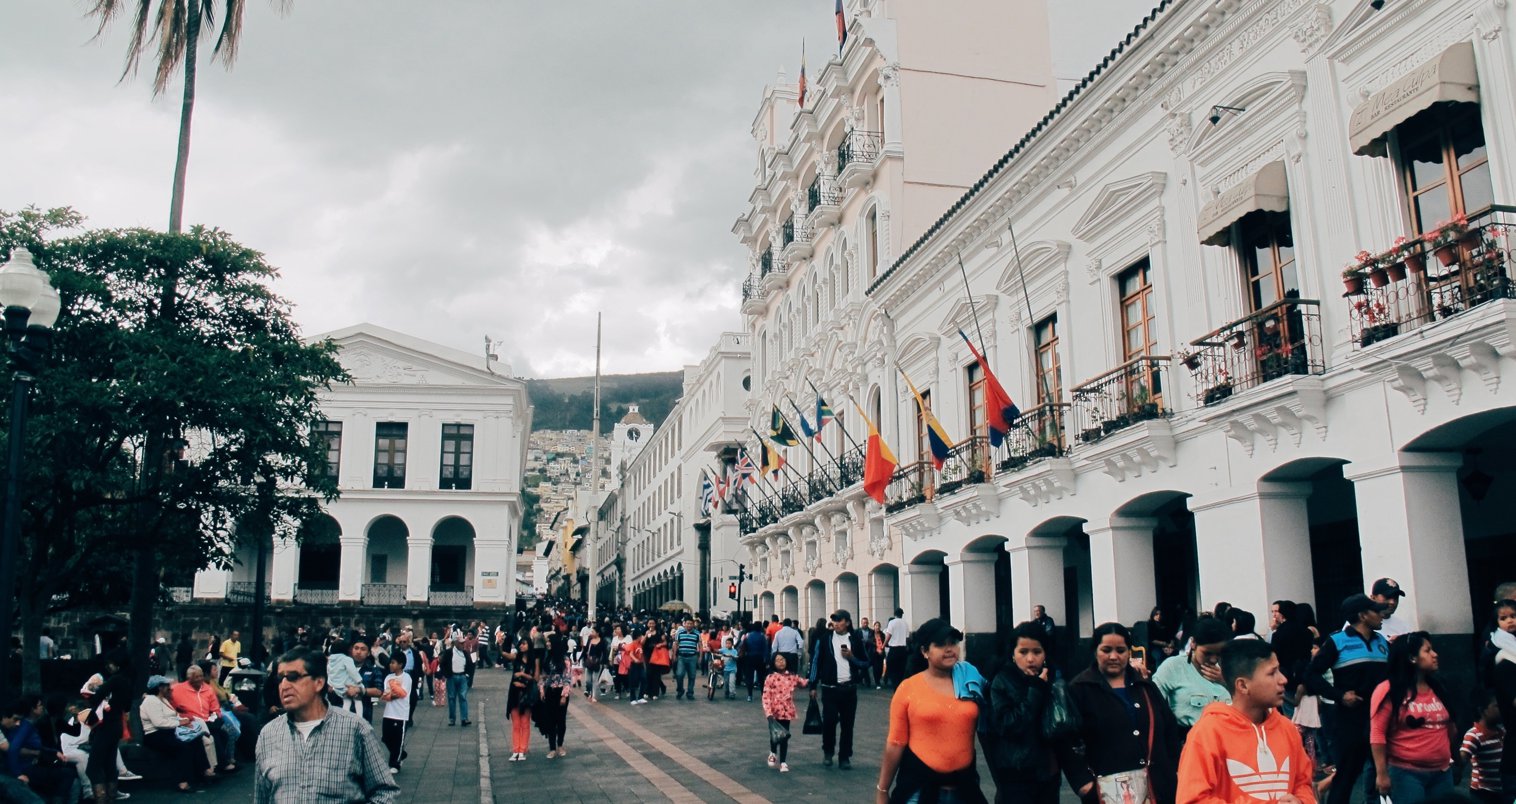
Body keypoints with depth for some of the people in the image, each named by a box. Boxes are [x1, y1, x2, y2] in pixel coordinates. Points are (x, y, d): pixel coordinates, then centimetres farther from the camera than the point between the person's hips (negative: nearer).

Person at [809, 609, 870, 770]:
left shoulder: (856, 639, 4)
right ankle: (828, 751, 14)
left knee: (847, 724, 5)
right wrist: (813, 686, 2)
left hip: (849, 689, 1)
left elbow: (865, 663, 9)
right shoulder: (825, 639, 1)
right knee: (829, 720, -10)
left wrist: (851, 657, -10)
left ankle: (845, 757, 17)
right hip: (830, 688, -1)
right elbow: (816, 662, 4)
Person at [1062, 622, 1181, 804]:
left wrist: (1175, 770, 7)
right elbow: (1068, 740, -8)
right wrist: (1083, 781, -15)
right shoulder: (1080, 689, -1)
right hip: (1107, 788, -4)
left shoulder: (1145, 686, 15)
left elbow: (1170, 730, 16)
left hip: (1155, 785, 4)